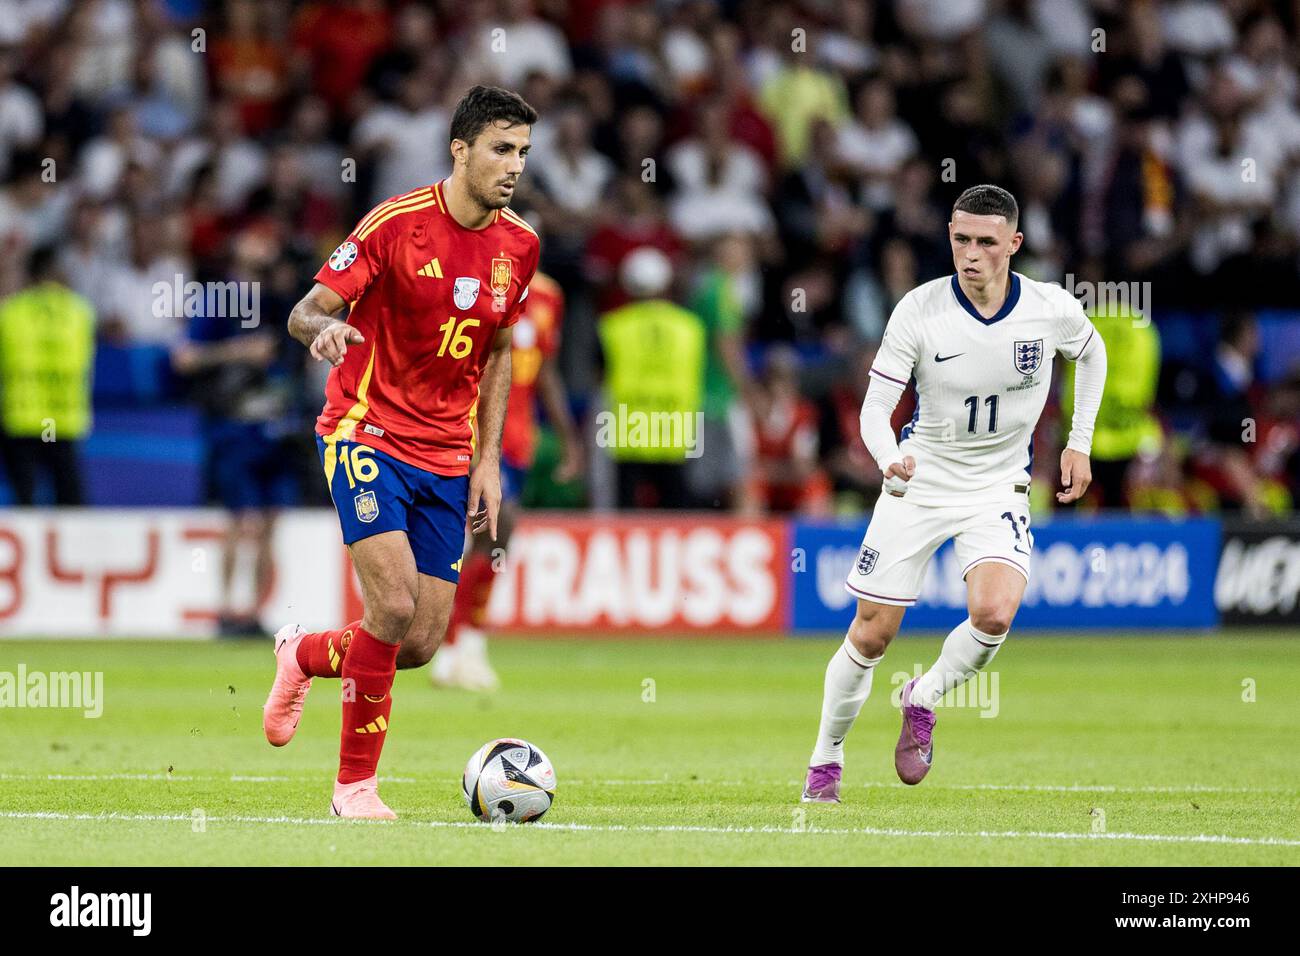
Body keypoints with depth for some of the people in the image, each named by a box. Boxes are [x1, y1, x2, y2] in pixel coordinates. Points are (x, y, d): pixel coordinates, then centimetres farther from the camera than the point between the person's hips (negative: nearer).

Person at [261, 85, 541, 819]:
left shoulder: (519, 247, 5)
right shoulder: (397, 223, -12)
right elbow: (306, 311, -10)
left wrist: (488, 461, 10)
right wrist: (324, 328, -35)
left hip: (446, 458, 5)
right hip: (368, 435, -5)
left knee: (422, 645, 0)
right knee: (394, 606, -21)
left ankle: (306, 655, 32)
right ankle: (356, 785, -4)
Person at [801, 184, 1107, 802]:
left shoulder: (1053, 310, -12)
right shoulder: (918, 311, -17)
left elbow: (1091, 351, 12)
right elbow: (875, 407, -17)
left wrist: (1079, 444, 9)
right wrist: (890, 459, -38)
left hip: (999, 490, 0)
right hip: (918, 483, 0)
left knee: (994, 612, -25)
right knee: (871, 635, 0)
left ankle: (923, 702, 4)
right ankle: (826, 760, 23)